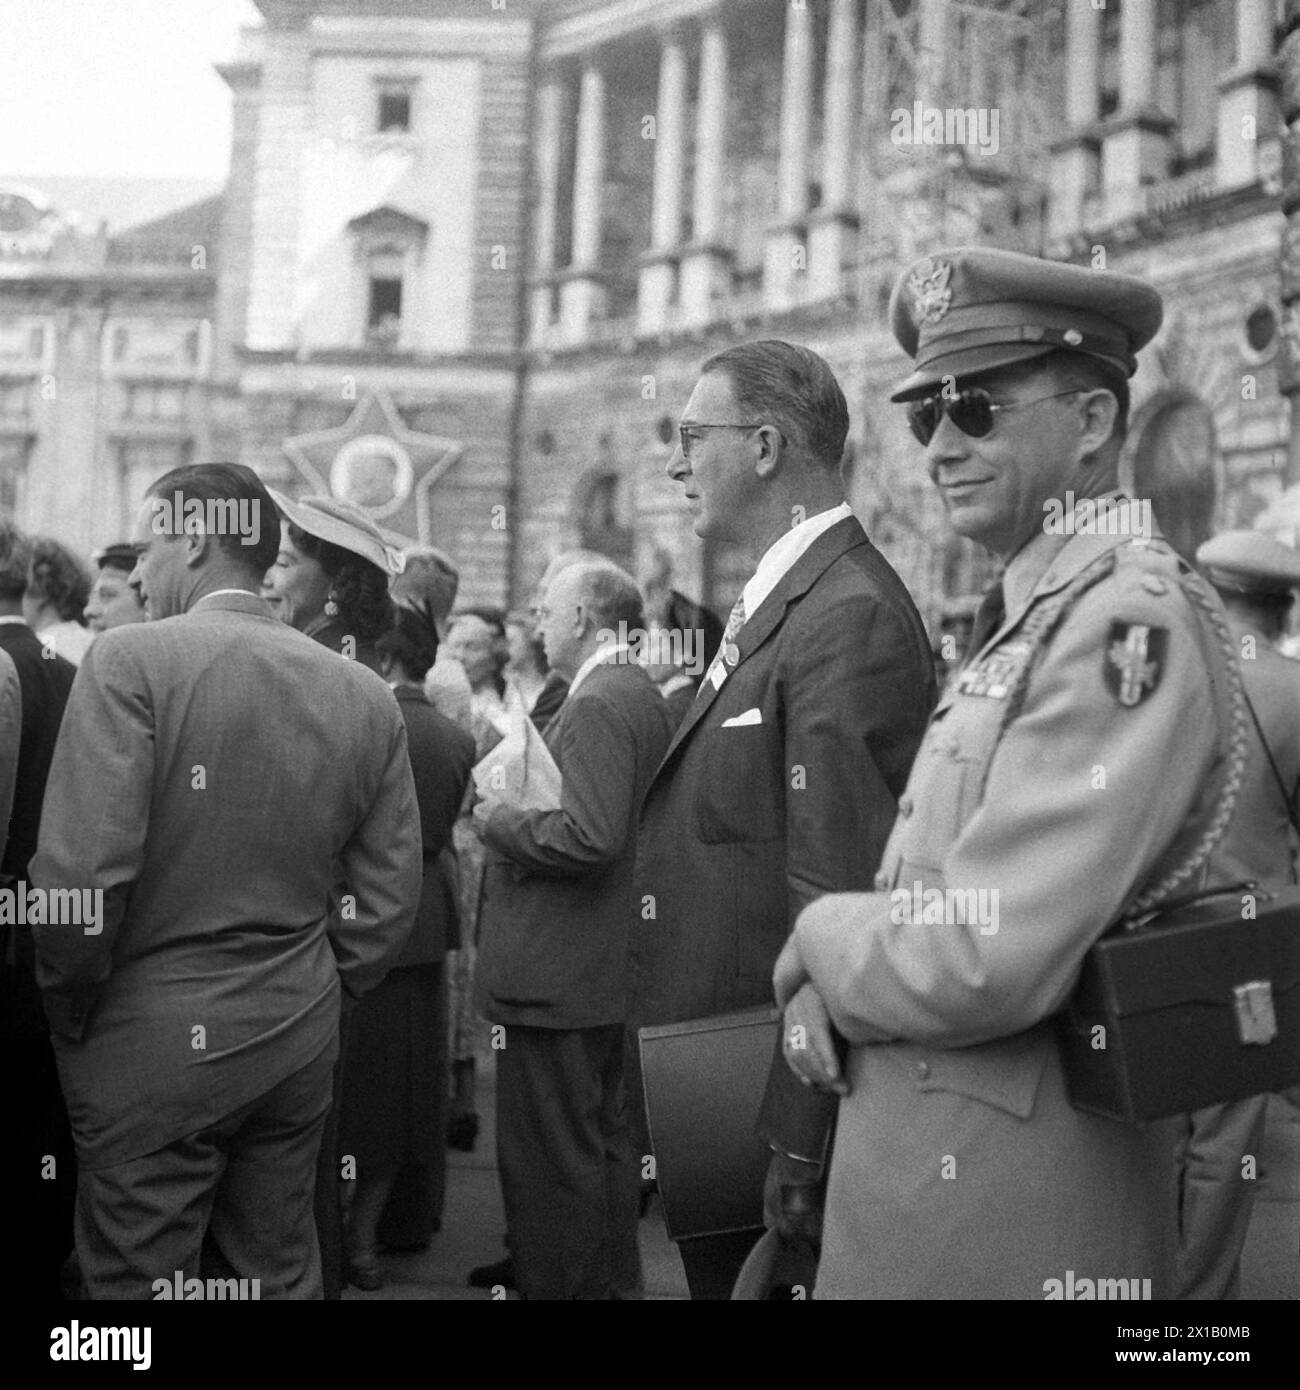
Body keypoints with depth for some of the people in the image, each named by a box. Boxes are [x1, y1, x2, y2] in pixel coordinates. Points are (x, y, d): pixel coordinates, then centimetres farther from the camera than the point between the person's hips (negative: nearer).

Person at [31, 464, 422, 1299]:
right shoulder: (366, 695, 2)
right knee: (280, 1276, 17)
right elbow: (391, 897, 4)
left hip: (152, 1045, -5)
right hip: (301, 1044, 5)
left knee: (140, 1281, 7)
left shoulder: (132, 659, -12)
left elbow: (80, 871, -18)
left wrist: (71, 1008, -2)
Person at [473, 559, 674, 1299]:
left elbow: (591, 836, -28)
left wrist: (501, 819, -14)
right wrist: (518, 811, 11)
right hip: (614, 966, 10)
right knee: (606, 1140, 20)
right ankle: (615, 1280, 31)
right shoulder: (642, 694, 12)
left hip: (560, 973, -10)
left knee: (551, 1158, 0)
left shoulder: (597, 705, -18)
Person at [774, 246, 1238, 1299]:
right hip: (930, 1142, 8)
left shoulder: (1130, 622, -21)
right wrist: (828, 979, -5)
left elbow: (984, 962, -28)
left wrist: (820, 938, -10)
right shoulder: (1030, 617, 10)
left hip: (1007, 1202, -8)